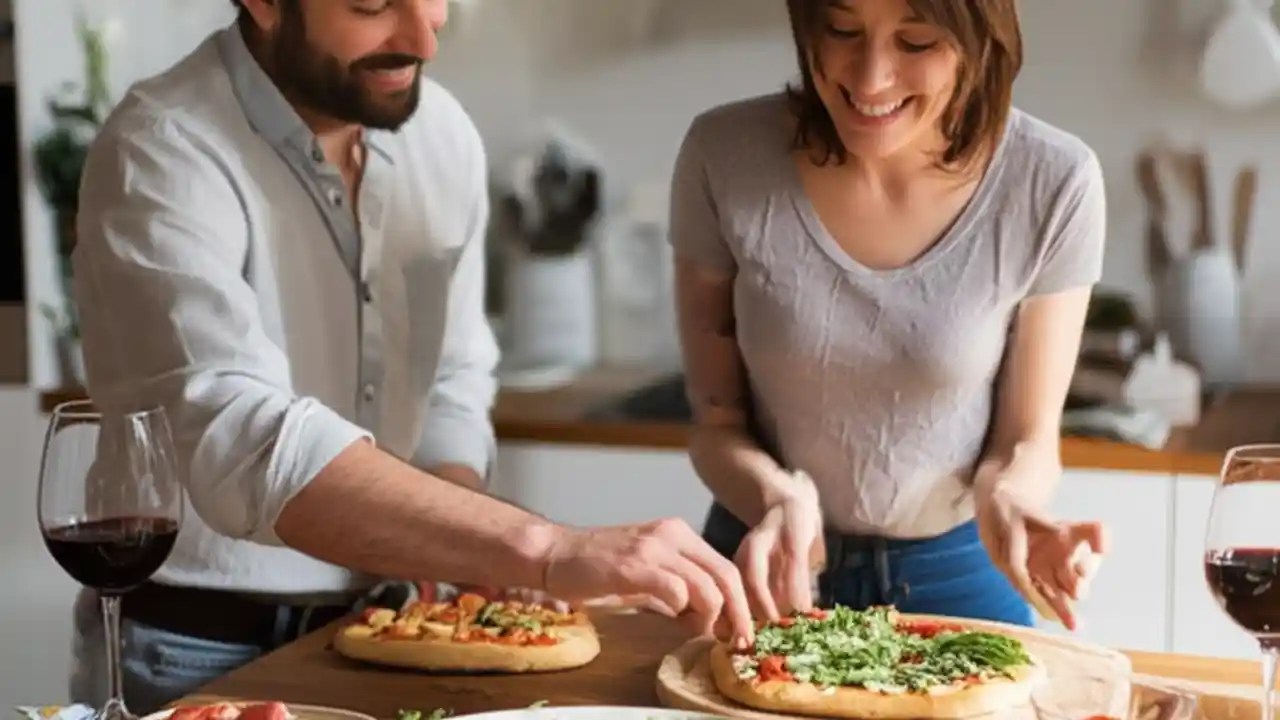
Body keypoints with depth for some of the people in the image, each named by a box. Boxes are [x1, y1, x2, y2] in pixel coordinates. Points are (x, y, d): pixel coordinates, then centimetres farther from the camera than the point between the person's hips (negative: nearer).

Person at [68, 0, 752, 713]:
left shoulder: (445, 136, -1)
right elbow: (242, 442, -33)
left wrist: (486, 561, -10)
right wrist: (547, 551, -40)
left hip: (377, 628, 5)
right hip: (197, 651, -5)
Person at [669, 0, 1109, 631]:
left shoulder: (1051, 184, -16)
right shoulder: (725, 156, -14)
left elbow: (1026, 438, -5)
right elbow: (716, 422, -6)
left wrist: (1006, 502, -25)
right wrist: (776, 498, -25)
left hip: (957, 580, 0)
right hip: (766, 566, 0)